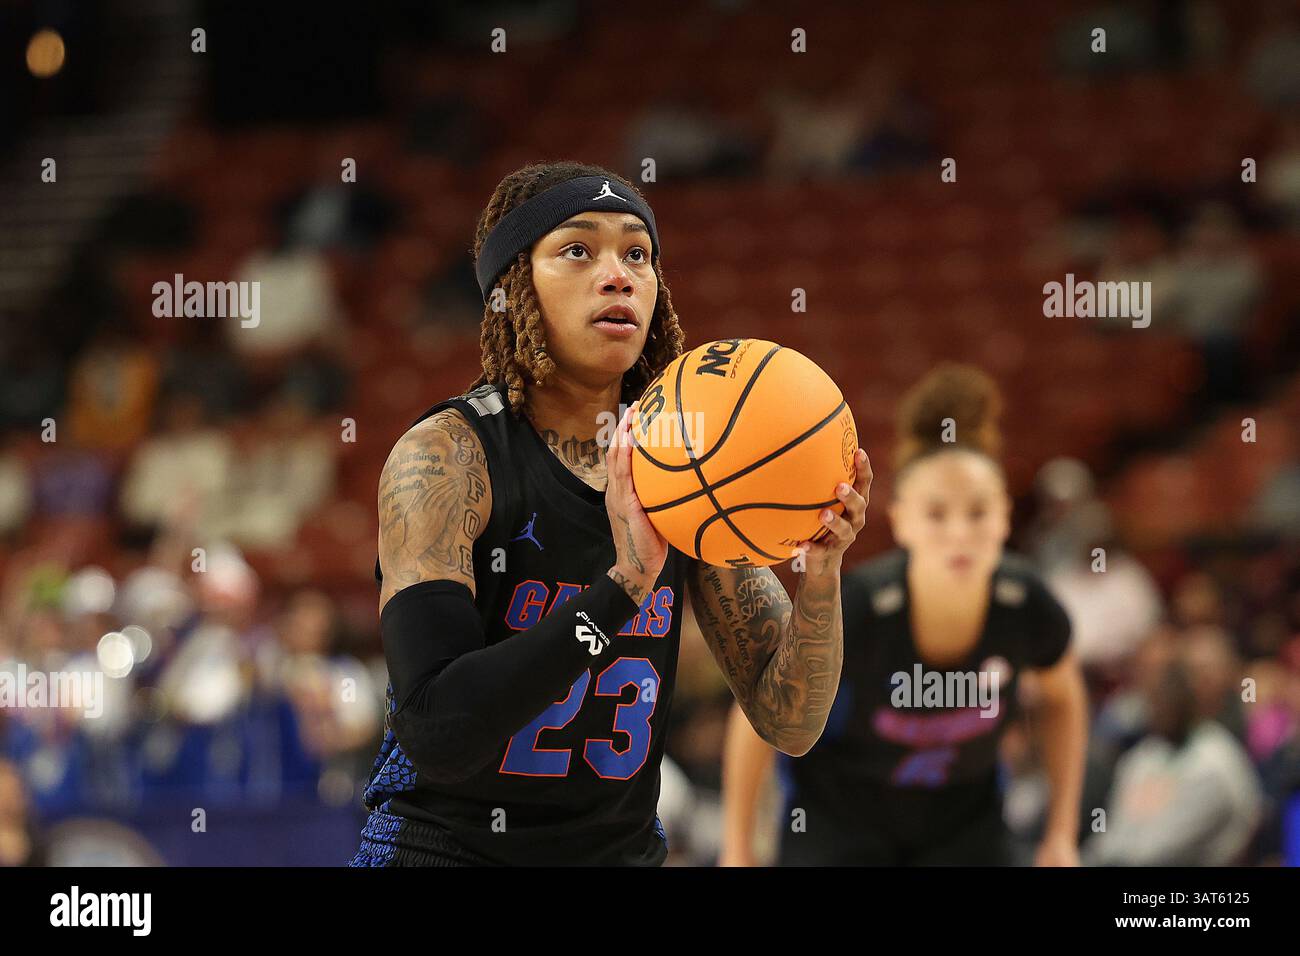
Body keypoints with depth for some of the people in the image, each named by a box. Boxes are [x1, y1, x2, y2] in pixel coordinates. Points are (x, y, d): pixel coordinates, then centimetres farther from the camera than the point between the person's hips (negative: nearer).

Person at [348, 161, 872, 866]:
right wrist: (625, 583, -30)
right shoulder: (444, 456, -14)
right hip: (447, 847, -4)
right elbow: (436, 733, -25)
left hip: (628, 848, 4)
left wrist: (821, 574, -18)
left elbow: (788, 724, -1)